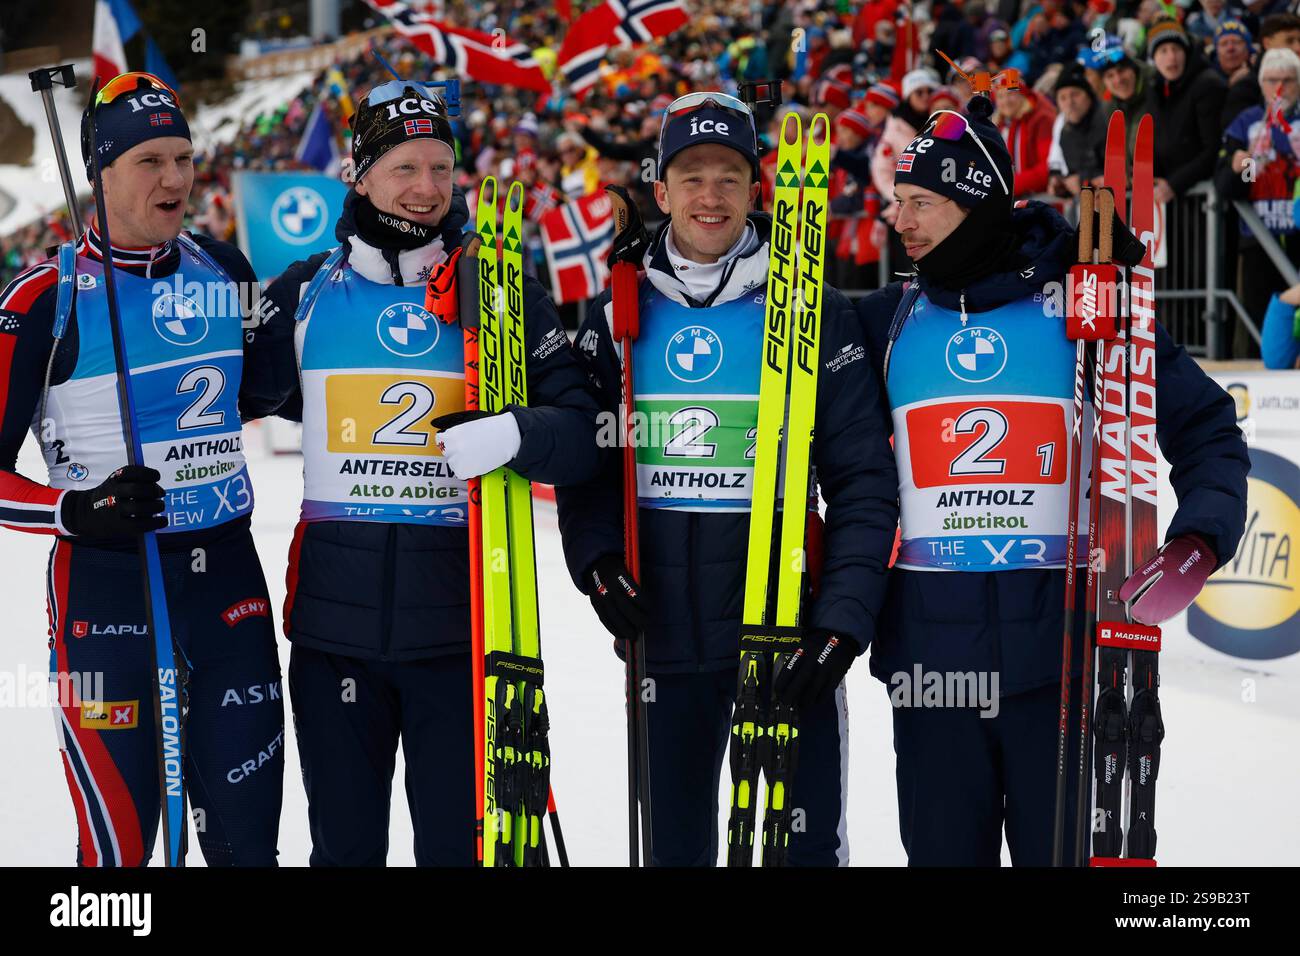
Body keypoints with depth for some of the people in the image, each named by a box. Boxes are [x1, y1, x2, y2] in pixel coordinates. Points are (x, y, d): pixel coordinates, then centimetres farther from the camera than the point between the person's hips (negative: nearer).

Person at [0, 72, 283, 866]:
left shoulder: (226, 269, 6)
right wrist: (77, 509, -24)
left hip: (228, 572, 5)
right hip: (107, 585, -4)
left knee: (248, 833, 10)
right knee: (120, 838, 0)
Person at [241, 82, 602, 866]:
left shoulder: (503, 292, 3)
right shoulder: (306, 294, 6)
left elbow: (583, 433, -2)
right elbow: (248, 396, 18)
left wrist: (516, 435, -21)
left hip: (463, 621, -1)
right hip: (336, 619, 2)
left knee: (462, 842, 4)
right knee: (344, 844, 12)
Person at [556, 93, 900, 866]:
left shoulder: (814, 313, -2)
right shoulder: (617, 317, 6)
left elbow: (863, 479, -4)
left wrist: (846, 618, -13)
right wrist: (595, 560, -8)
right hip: (669, 635, 2)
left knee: (810, 840, 3)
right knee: (675, 839, 12)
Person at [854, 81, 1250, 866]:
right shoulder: (886, 321, 9)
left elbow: (1205, 426, 3)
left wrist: (1201, 536, -13)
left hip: (1064, 641, -3)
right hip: (931, 646, 3)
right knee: (945, 850, 10)